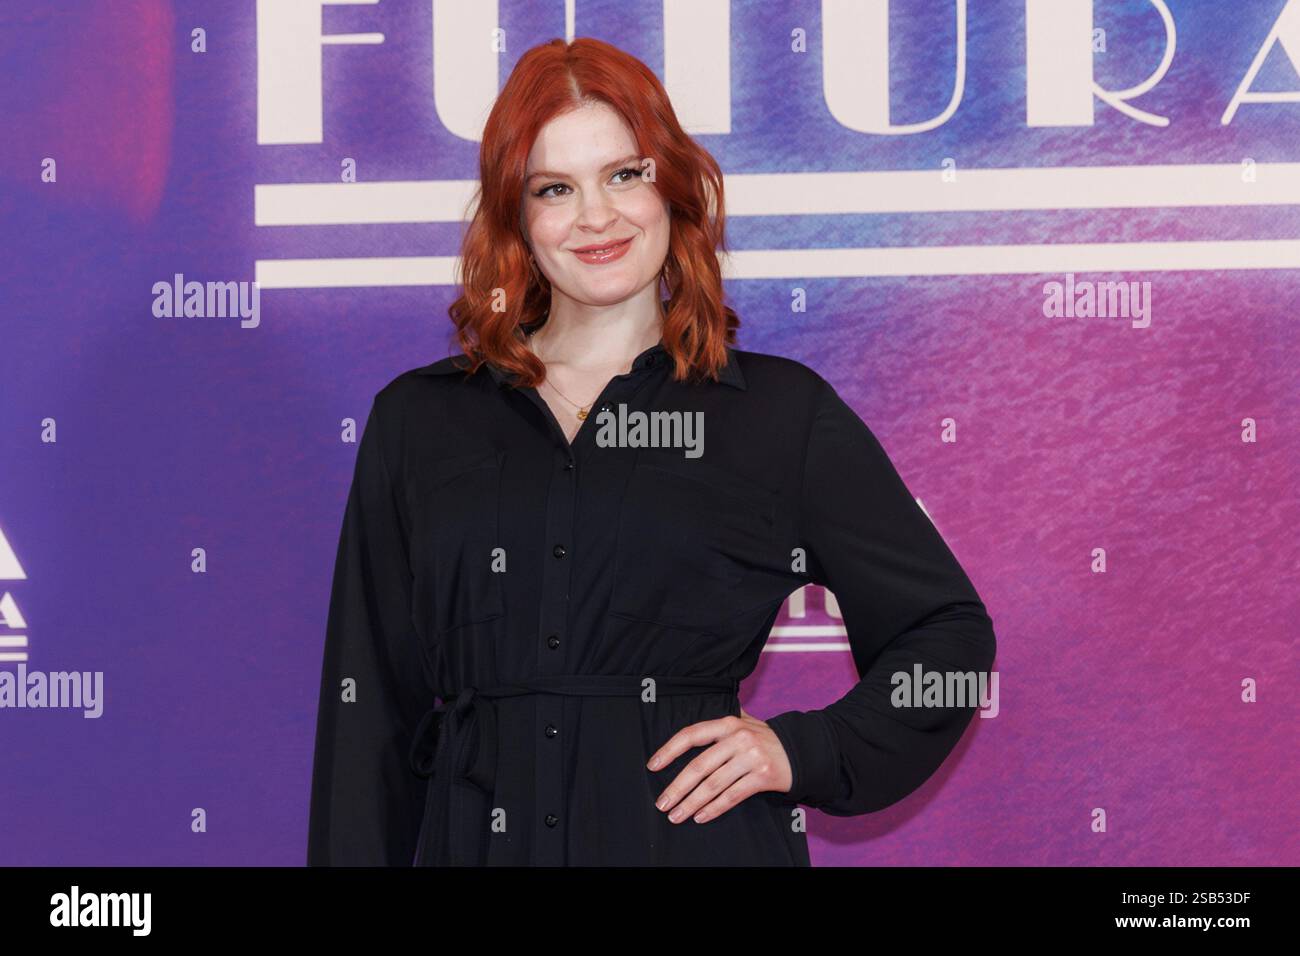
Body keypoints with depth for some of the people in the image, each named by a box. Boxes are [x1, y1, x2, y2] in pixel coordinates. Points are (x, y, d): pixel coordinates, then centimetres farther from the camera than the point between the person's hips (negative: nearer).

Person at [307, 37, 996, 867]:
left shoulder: (781, 414, 4)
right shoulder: (416, 421, 9)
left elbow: (948, 632, 9)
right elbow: (370, 708, 8)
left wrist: (803, 752, -4)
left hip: (702, 838, -1)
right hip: (480, 837, 2)